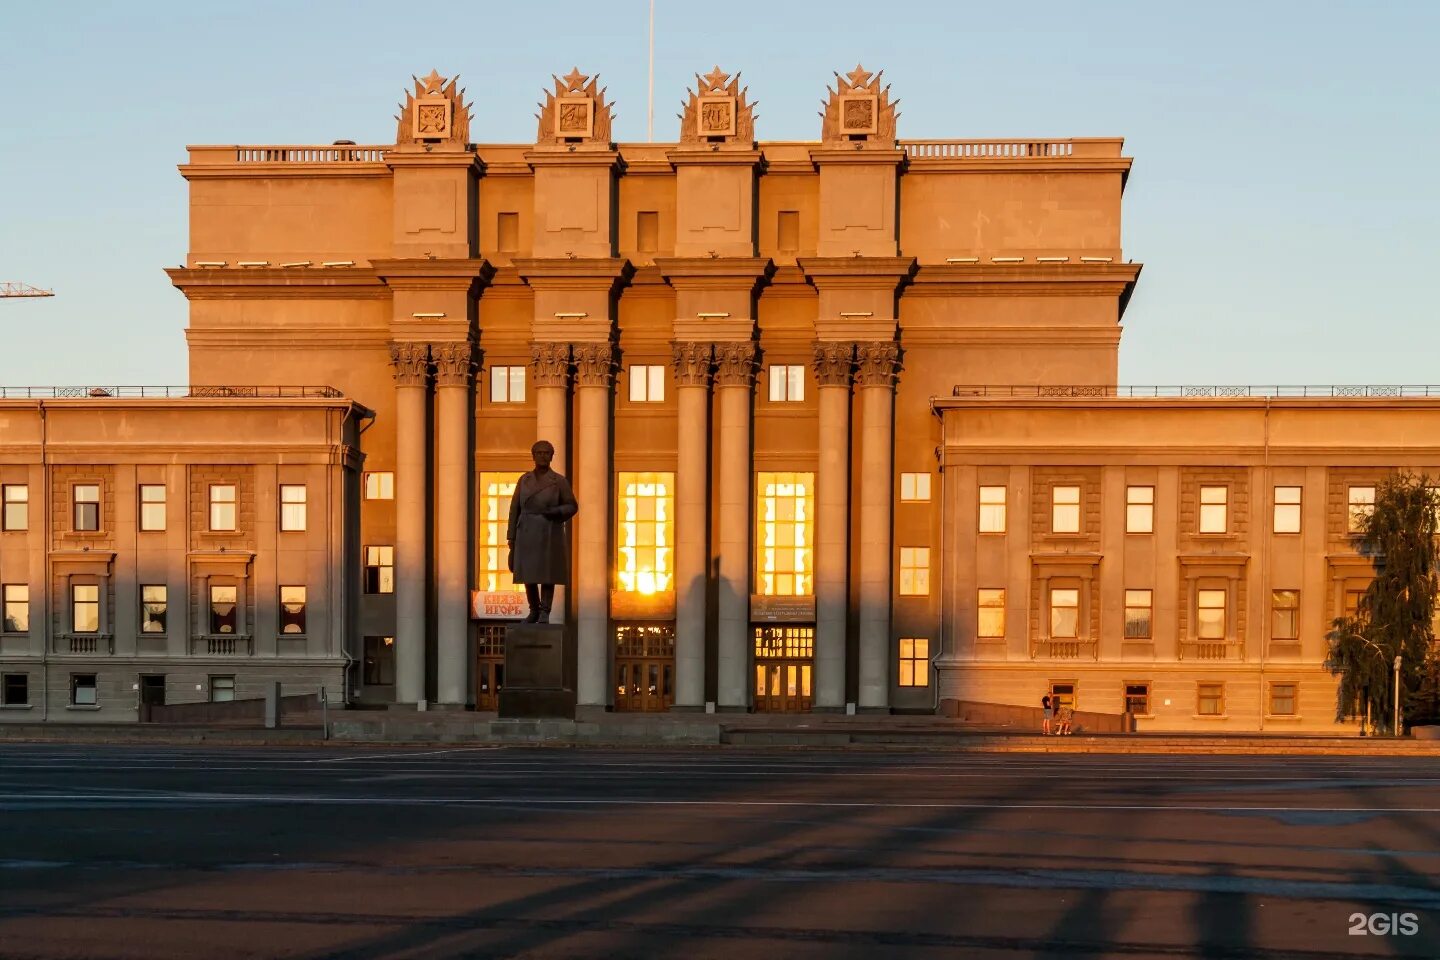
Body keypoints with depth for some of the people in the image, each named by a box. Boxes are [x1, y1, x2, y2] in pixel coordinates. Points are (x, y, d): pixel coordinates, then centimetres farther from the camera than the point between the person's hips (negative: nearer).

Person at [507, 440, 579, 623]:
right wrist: (511, 536, 3)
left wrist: (555, 513, -19)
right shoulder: (524, 479, 5)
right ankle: (534, 612, 19)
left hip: (550, 533, -3)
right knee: (528, 573, 5)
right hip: (528, 533, 3)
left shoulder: (560, 481, -3)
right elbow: (515, 508, 7)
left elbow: (572, 507, 1)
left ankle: (545, 614, 5)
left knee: (547, 574, -4)